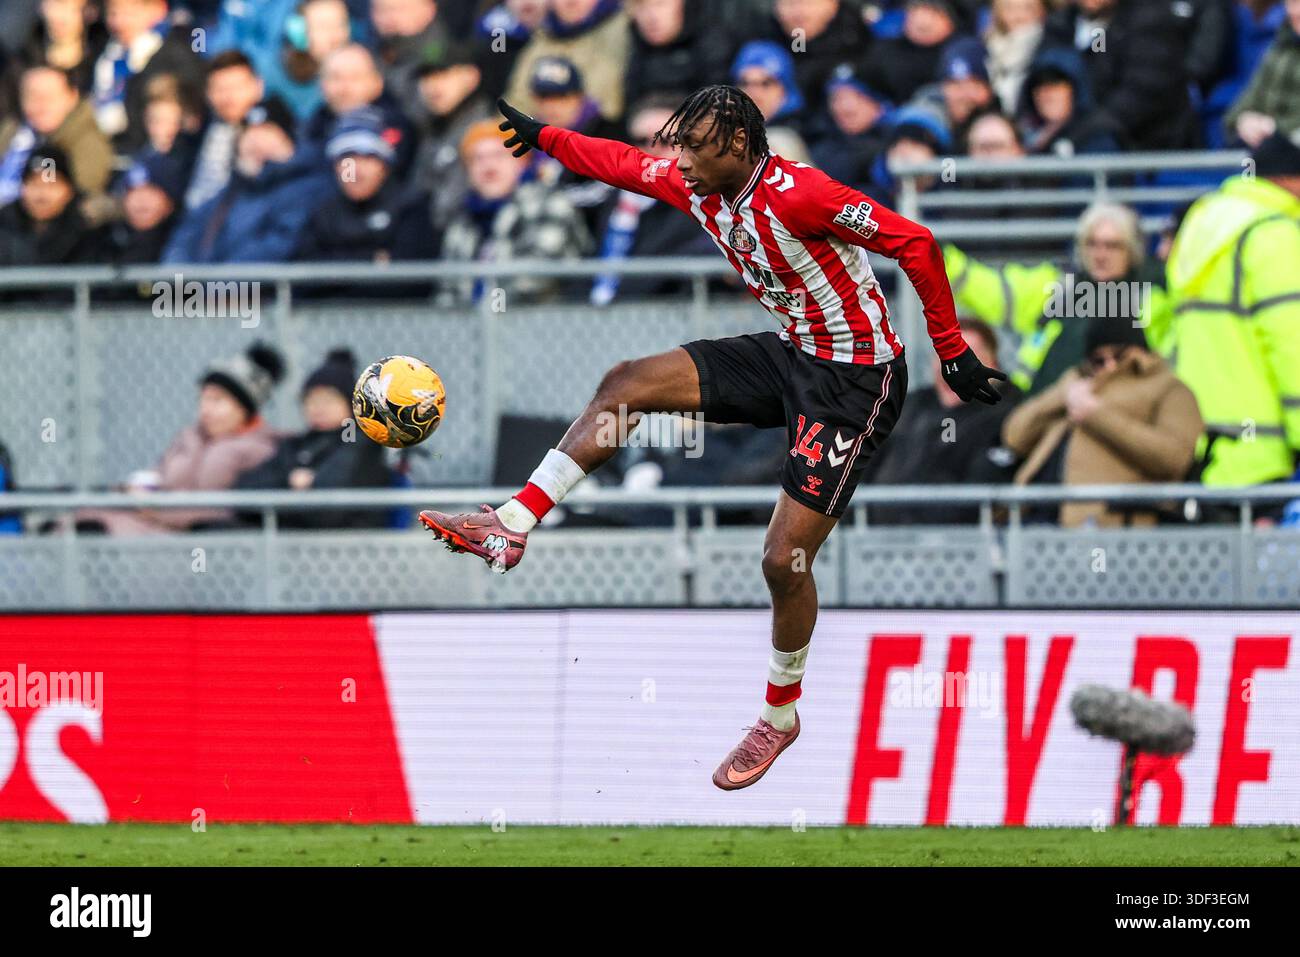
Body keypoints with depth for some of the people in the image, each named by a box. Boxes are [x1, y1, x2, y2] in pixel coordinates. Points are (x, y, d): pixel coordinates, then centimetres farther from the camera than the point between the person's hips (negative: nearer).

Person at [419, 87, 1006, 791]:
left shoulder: (795, 194, -26)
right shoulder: (698, 189, -2)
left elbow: (913, 243, -24)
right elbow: (623, 163, 17)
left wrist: (951, 349, -19)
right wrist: (544, 137, 22)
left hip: (856, 380, -8)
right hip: (788, 353, 8)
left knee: (785, 559, -8)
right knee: (625, 384, 1)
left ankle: (781, 717, 13)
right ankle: (511, 529, 3)